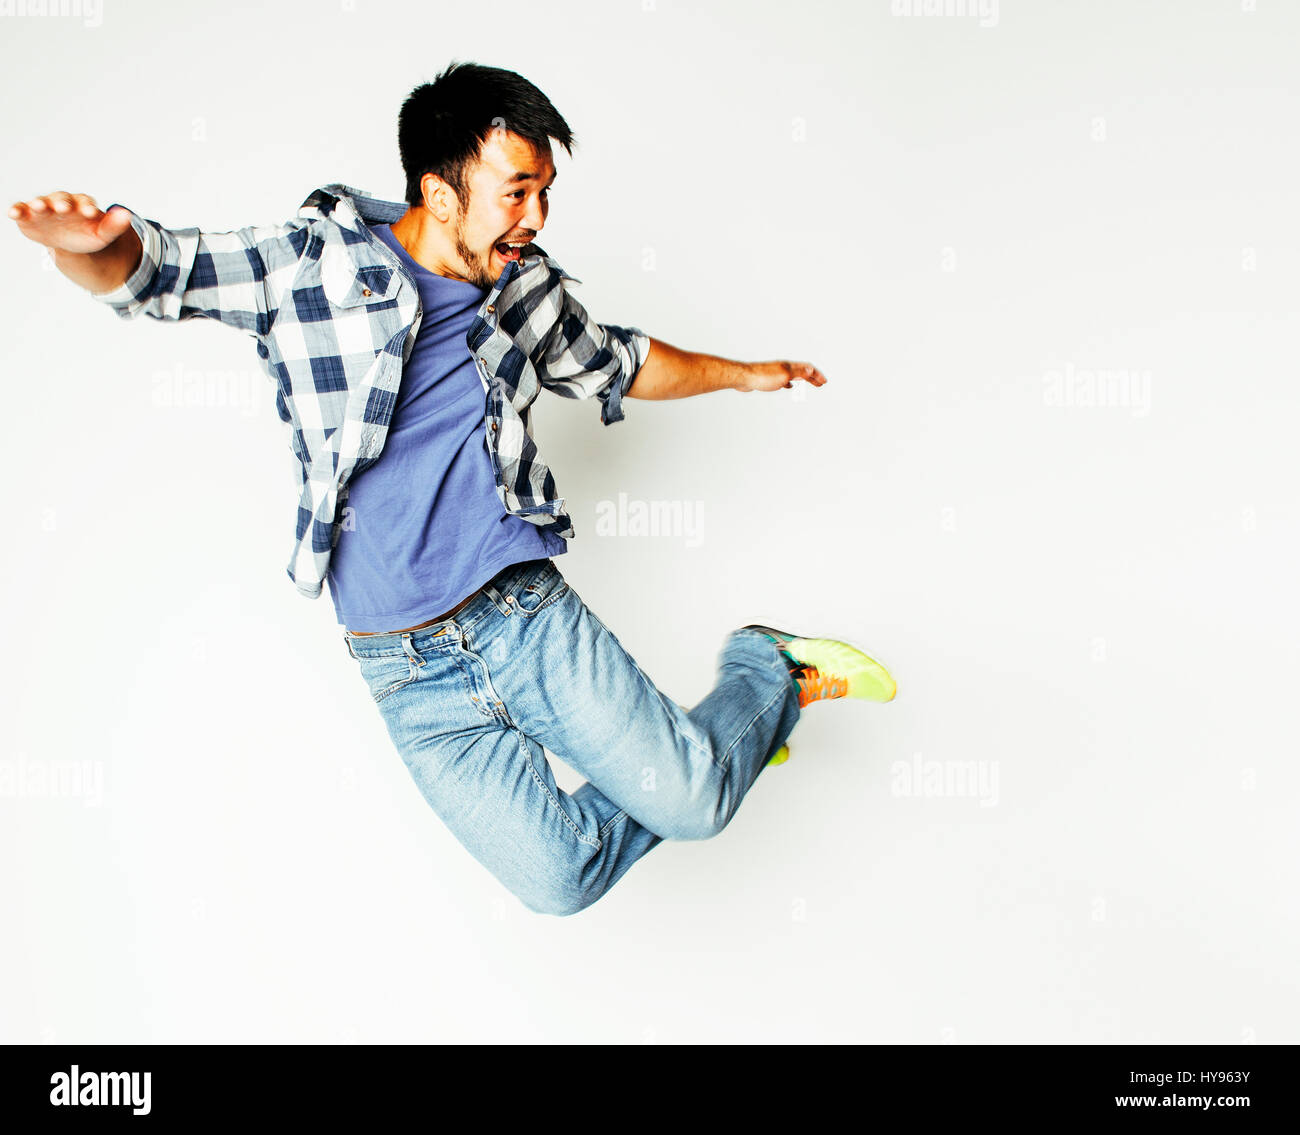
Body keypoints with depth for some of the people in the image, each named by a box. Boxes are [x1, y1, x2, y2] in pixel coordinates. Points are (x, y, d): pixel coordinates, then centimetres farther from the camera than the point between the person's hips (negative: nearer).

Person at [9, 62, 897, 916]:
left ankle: (768, 671, 21)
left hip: (530, 613, 2)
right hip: (412, 670, -1)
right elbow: (151, 270, -5)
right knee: (557, 881, -9)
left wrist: (746, 373, 37)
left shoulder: (531, 292, 8)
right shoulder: (317, 260, -3)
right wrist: (91, 244, -30)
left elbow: (616, 364, 27)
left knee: (691, 805, -9)